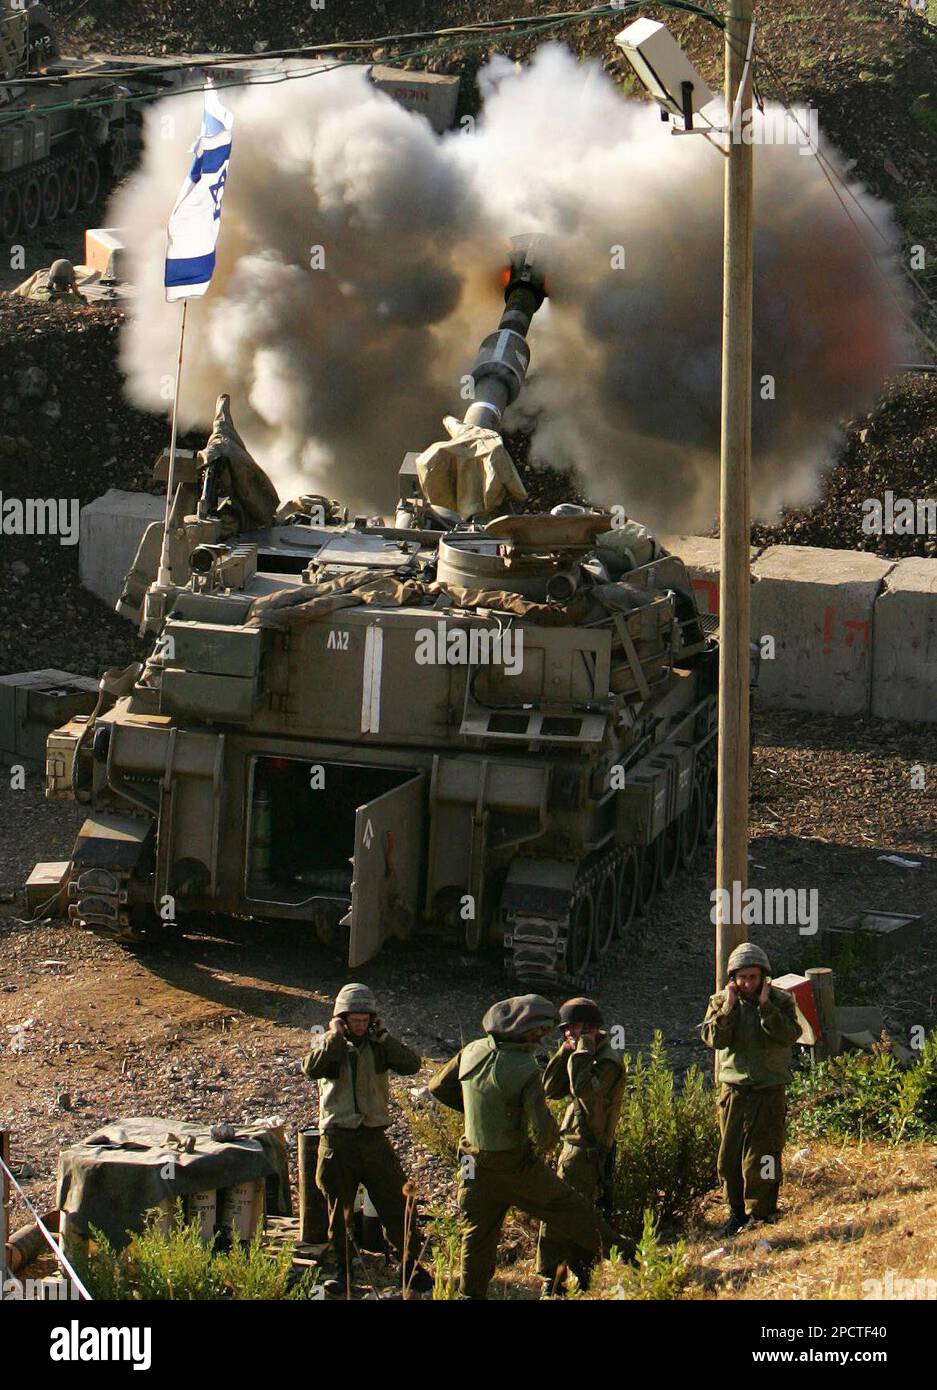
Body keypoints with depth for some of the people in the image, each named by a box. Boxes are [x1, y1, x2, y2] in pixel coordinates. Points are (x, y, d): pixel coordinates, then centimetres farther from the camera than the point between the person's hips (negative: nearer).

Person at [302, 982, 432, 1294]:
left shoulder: (378, 1045, 4)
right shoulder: (327, 1043, 0)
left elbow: (411, 1065, -12)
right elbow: (312, 1069, -22)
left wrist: (383, 1035, -13)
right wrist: (336, 1036, -20)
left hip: (374, 1137, 1)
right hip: (337, 1139, -1)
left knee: (396, 1204, 1)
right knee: (339, 1210, 9)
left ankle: (412, 1265, 11)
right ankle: (343, 1269, 23)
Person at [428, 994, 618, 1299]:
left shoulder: (472, 1052, -6)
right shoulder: (525, 1070, -23)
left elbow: (438, 1087, 10)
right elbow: (544, 1131, -27)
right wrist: (544, 1144, -4)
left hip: (475, 1168, 5)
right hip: (519, 1170, -5)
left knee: (476, 1240, 16)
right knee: (575, 1212, 11)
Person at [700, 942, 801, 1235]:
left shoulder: (781, 1000, -1)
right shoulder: (721, 1001, 3)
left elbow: (790, 1035, -17)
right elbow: (712, 1038, -10)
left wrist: (765, 1006, -21)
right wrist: (729, 1007, -19)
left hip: (769, 1092, -3)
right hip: (733, 1090, 3)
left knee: (761, 1156, -5)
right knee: (729, 1156, 8)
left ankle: (761, 1214, 5)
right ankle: (737, 1212, 22)